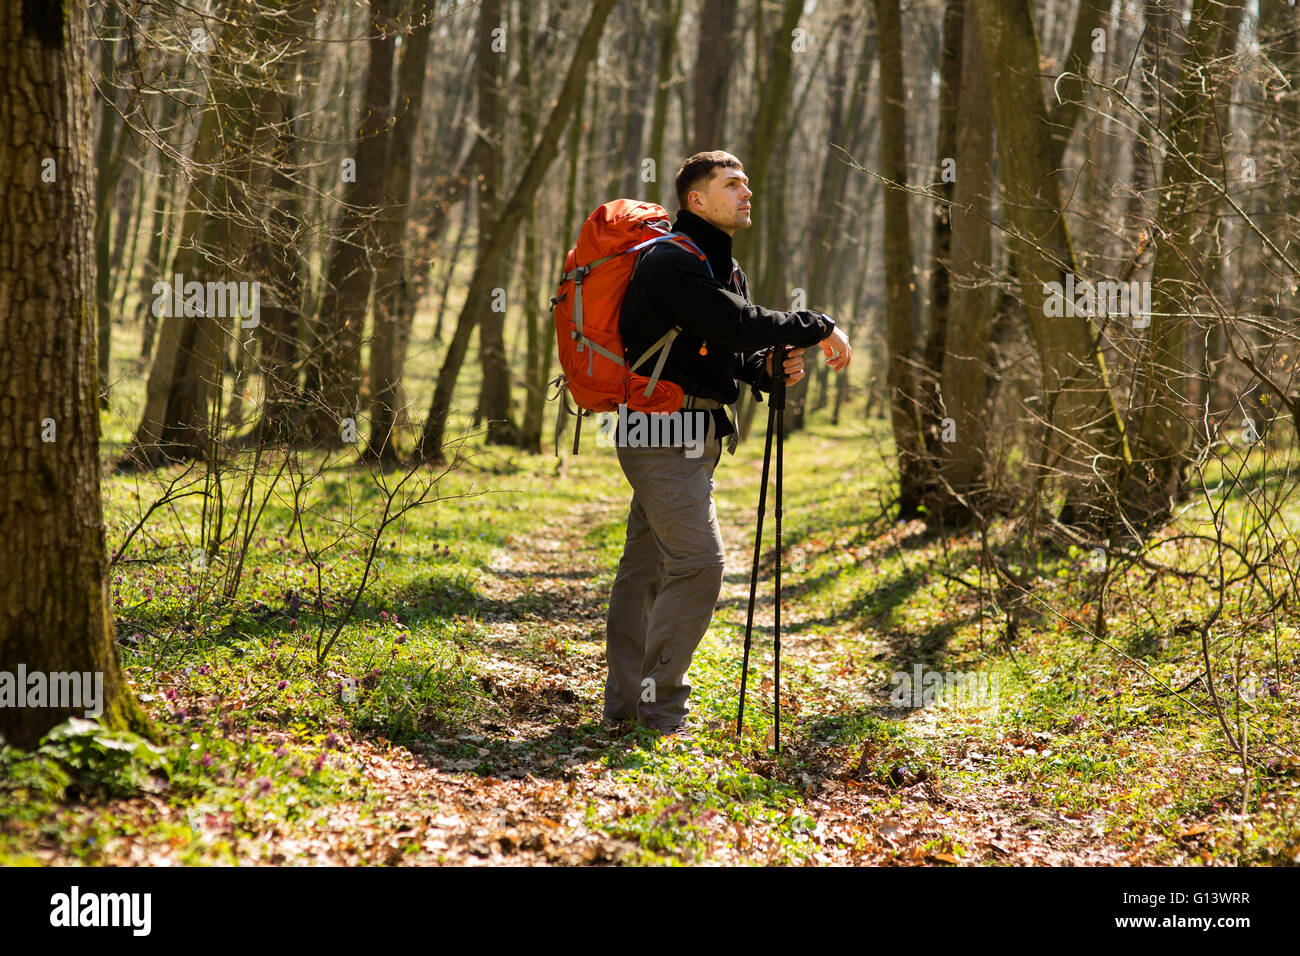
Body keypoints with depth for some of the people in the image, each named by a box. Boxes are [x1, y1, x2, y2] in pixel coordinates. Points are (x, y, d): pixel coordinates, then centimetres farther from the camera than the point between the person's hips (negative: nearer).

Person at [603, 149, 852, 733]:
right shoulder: (672, 262, -14)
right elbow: (737, 325, -24)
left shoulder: (723, 266, 19)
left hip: (692, 436, 10)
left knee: (646, 564, 11)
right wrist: (819, 328, -15)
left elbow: (729, 352, 20)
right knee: (698, 562, -14)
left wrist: (769, 367, -1)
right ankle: (659, 708, -10)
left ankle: (625, 704, 15)